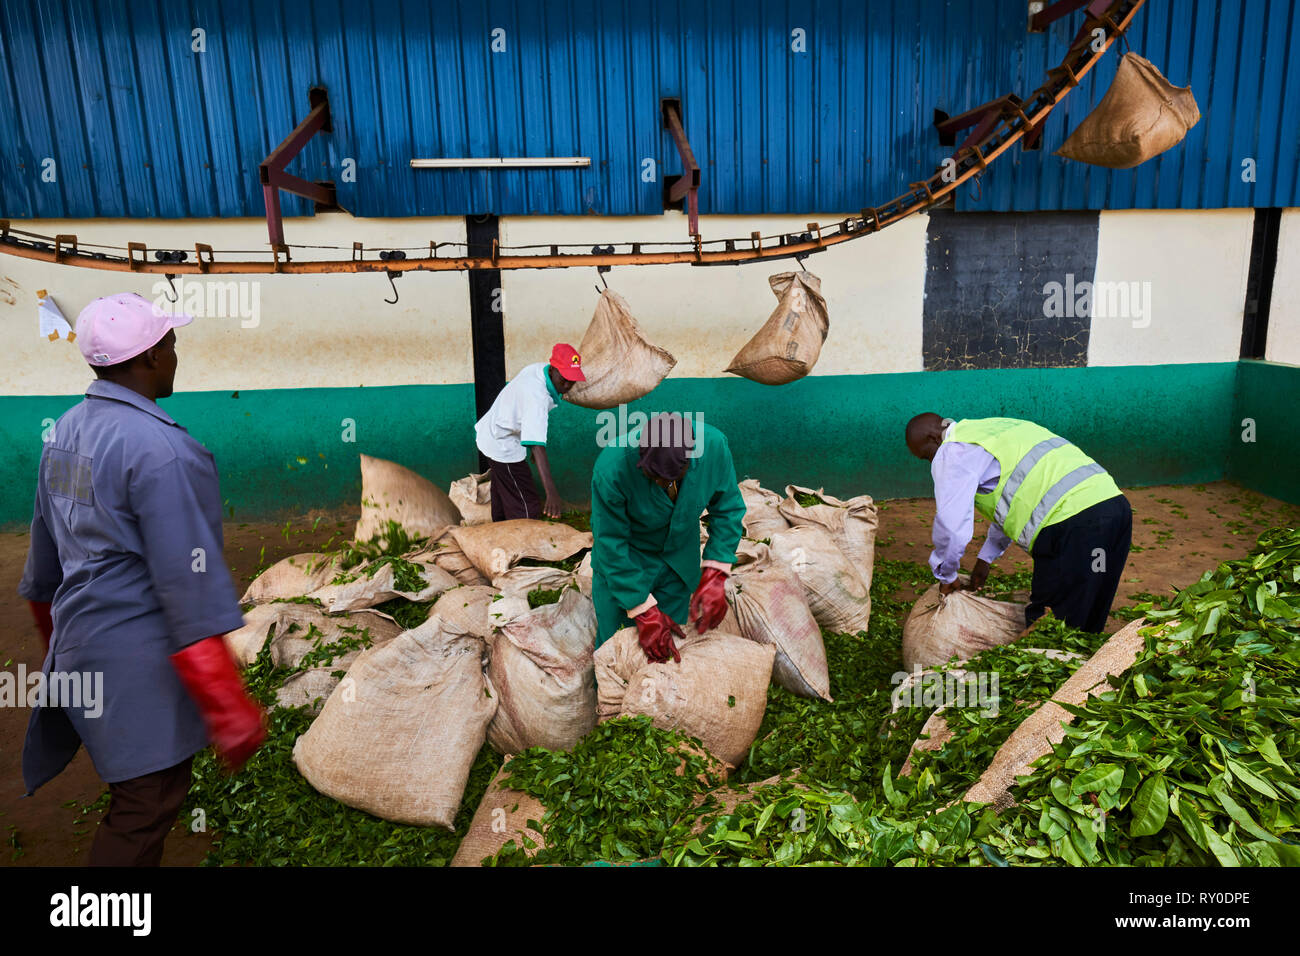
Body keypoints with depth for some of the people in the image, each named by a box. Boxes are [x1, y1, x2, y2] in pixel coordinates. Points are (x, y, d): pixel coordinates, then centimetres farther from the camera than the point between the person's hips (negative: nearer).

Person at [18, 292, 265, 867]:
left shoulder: (65, 432, 8)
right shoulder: (159, 447, -21)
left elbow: (44, 560, 18)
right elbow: (190, 584, -23)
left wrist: (57, 640, 32)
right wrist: (228, 709, -20)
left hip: (78, 643, 10)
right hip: (139, 663, -10)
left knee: (140, 795, 23)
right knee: (146, 804, 3)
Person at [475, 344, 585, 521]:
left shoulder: (539, 367, -8)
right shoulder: (537, 397, -37)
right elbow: (537, 446, -46)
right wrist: (551, 492, -54)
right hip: (503, 447, -10)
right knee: (527, 509, -7)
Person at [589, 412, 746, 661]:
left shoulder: (714, 446, -27)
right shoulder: (611, 468, -35)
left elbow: (727, 509, -10)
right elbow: (611, 545, -24)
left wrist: (714, 576, -18)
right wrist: (644, 612, -22)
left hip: (678, 564, 3)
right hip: (625, 560, -3)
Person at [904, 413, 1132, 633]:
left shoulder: (952, 451, 0)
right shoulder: (992, 427, 29)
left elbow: (951, 526, -7)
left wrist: (946, 576, 11)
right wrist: (985, 558, 40)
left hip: (1072, 523, -10)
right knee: (1087, 628, 19)